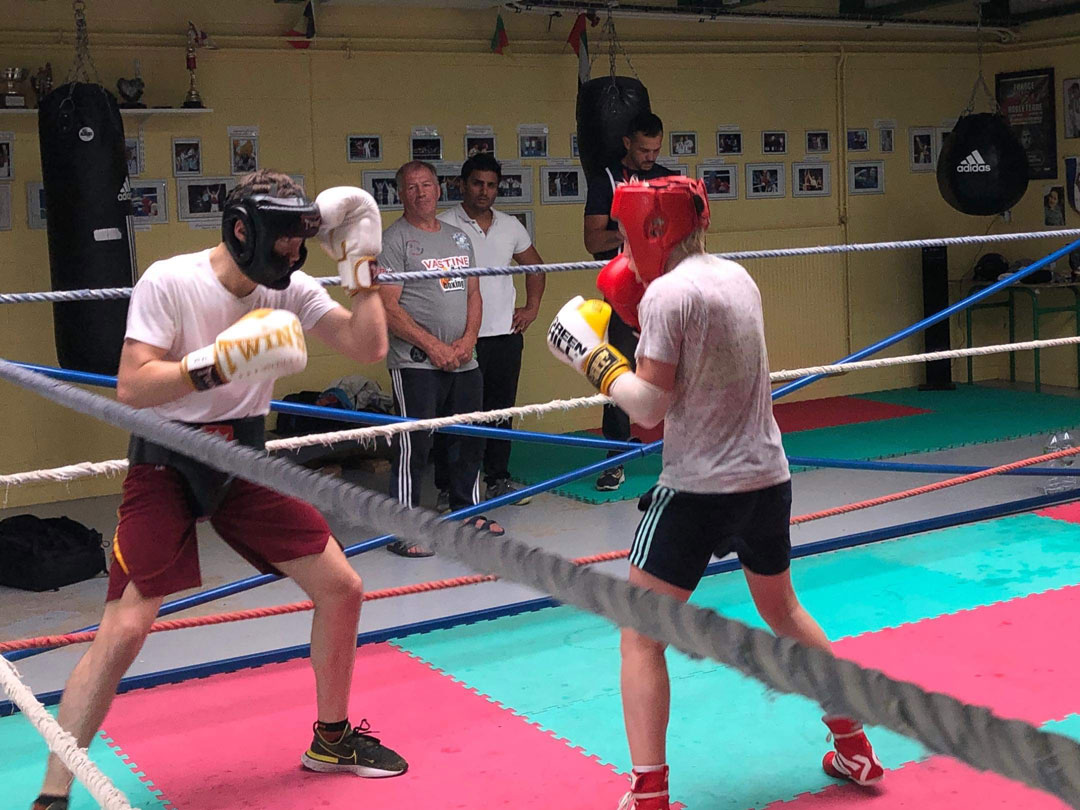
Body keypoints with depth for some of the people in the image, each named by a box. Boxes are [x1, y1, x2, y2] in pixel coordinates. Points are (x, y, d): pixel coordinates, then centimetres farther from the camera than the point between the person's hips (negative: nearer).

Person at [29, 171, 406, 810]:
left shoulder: (290, 289, -2)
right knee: (125, 630, -15)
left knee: (342, 588, 3)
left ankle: (332, 738, 25)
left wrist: (360, 261, -10)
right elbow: (131, 387, -21)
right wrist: (221, 360, -32)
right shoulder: (169, 282, -16)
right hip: (167, 466, -5)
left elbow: (370, 348, -5)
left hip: (244, 461, 5)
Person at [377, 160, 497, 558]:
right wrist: (433, 346, -14)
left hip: (464, 360, 7)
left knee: (470, 440, 13)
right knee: (413, 447, -6)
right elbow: (388, 308, -11)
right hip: (416, 364, -7)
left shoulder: (459, 238, 16)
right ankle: (402, 531, 1)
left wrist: (468, 339, -1)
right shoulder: (394, 239, -5)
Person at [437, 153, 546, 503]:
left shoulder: (510, 226, 12)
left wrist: (532, 307, 14)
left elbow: (534, 266, 26)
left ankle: (498, 480, 21)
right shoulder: (444, 225, -5)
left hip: (506, 334, 5)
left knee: (501, 411, 11)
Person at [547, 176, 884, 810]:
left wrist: (593, 357, -3)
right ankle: (855, 749, 34)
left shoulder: (667, 292, -15)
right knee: (784, 613, 26)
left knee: (641, 637, 2)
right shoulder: (738, 276, 8)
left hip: (699, 489, -8)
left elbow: (649, 407, -15)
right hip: (768, 476, 8)